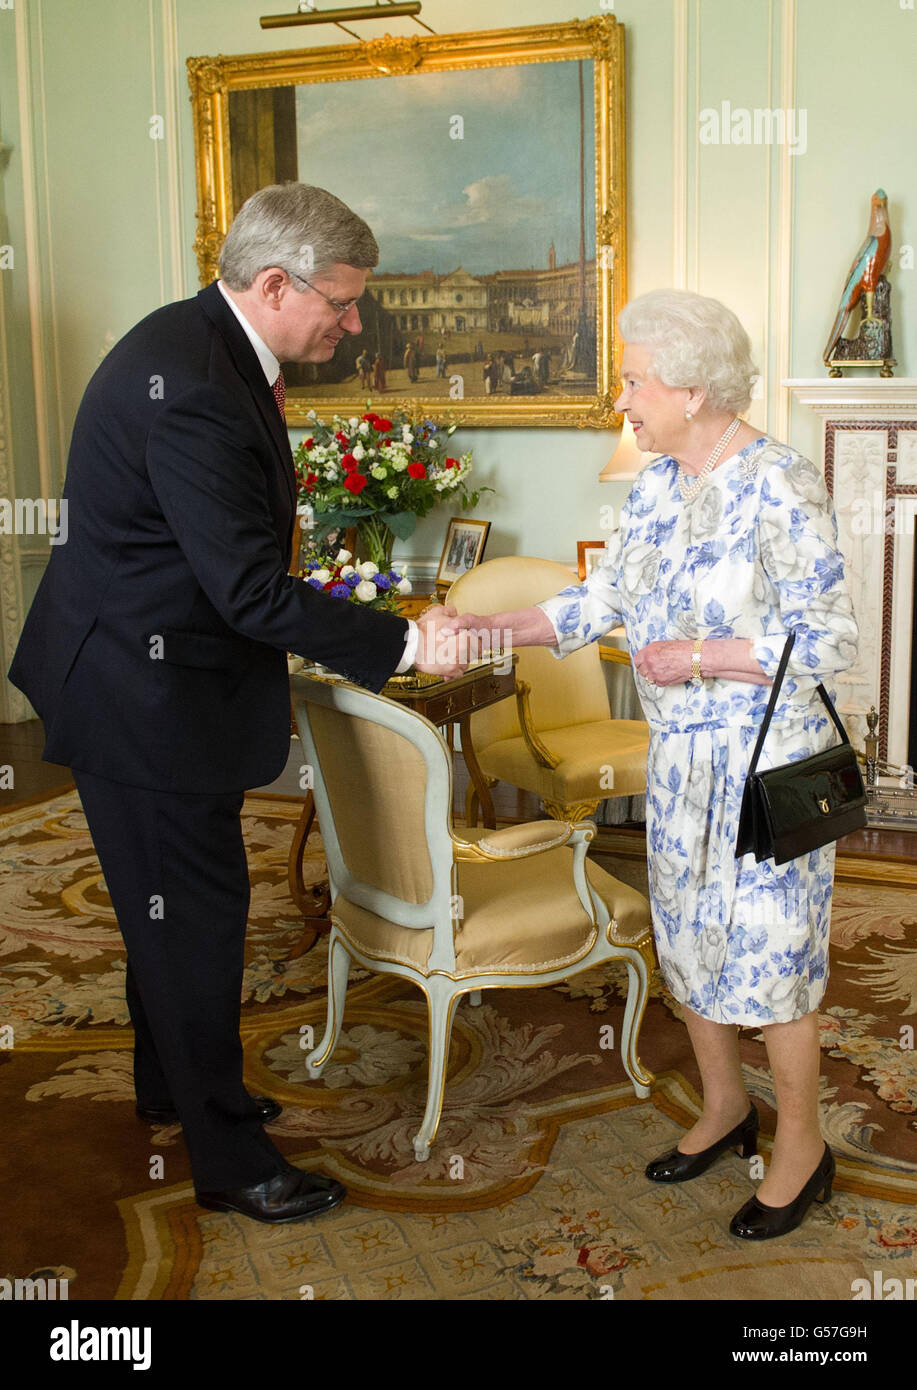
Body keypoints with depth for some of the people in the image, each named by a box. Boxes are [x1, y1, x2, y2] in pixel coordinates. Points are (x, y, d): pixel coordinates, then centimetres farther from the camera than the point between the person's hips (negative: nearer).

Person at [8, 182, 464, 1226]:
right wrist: (403, 642, -23)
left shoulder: (205, 347, 5)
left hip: (154, 677, 10)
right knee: (197, 914, 2)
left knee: (172, 906, 23)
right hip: (145, 697, -10)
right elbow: (252, 593, -28)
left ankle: (171, 1085, 44)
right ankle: (229, 1161, 19)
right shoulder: (189, 387, -28)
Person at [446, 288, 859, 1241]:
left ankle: (800, 1146, 26)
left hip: (767, 763, -7)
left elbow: (829, 641, -19)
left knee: (766, 950, 4)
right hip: (679, 759, 8)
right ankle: (724, 1107, 39)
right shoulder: (657, 485, 5)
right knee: (687, 937, 17)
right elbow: (601, 600, 8)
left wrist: (698, 657, -21)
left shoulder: (781, 486, -19)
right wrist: (482, 628, 1)